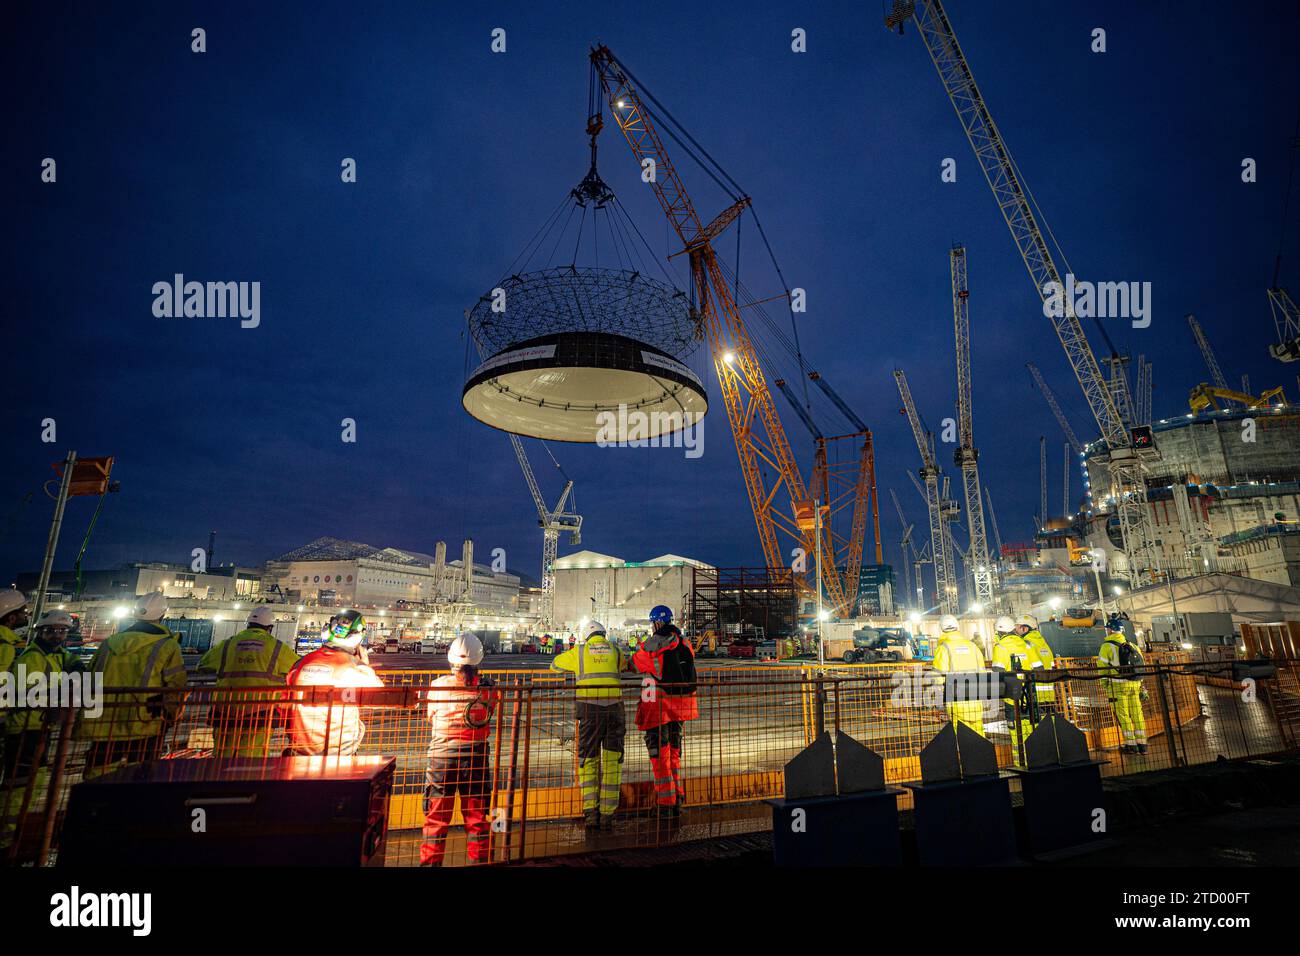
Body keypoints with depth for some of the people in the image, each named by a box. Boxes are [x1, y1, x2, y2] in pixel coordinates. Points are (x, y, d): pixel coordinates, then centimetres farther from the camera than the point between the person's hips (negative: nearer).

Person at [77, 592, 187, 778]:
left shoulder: (108, 644, 13)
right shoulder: (166, 646, -3)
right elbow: (175, 688, -4)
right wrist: (167, 716, 12)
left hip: (102, 730, 5)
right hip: (142, 731, -4)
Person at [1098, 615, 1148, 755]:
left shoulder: (1107, 646, -6)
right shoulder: (1131, 645, 12)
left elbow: (1102, 667, -7)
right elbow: (1140, 663, 14)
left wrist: (1104, 683, 4)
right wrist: (1140, 685, 20)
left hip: (1118, 685, -6)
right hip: (1135, 684, 6)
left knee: (1123, 714, 1)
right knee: (1137, 713, 10)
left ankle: (1130, 744, 2)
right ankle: (1142, 744, 13)